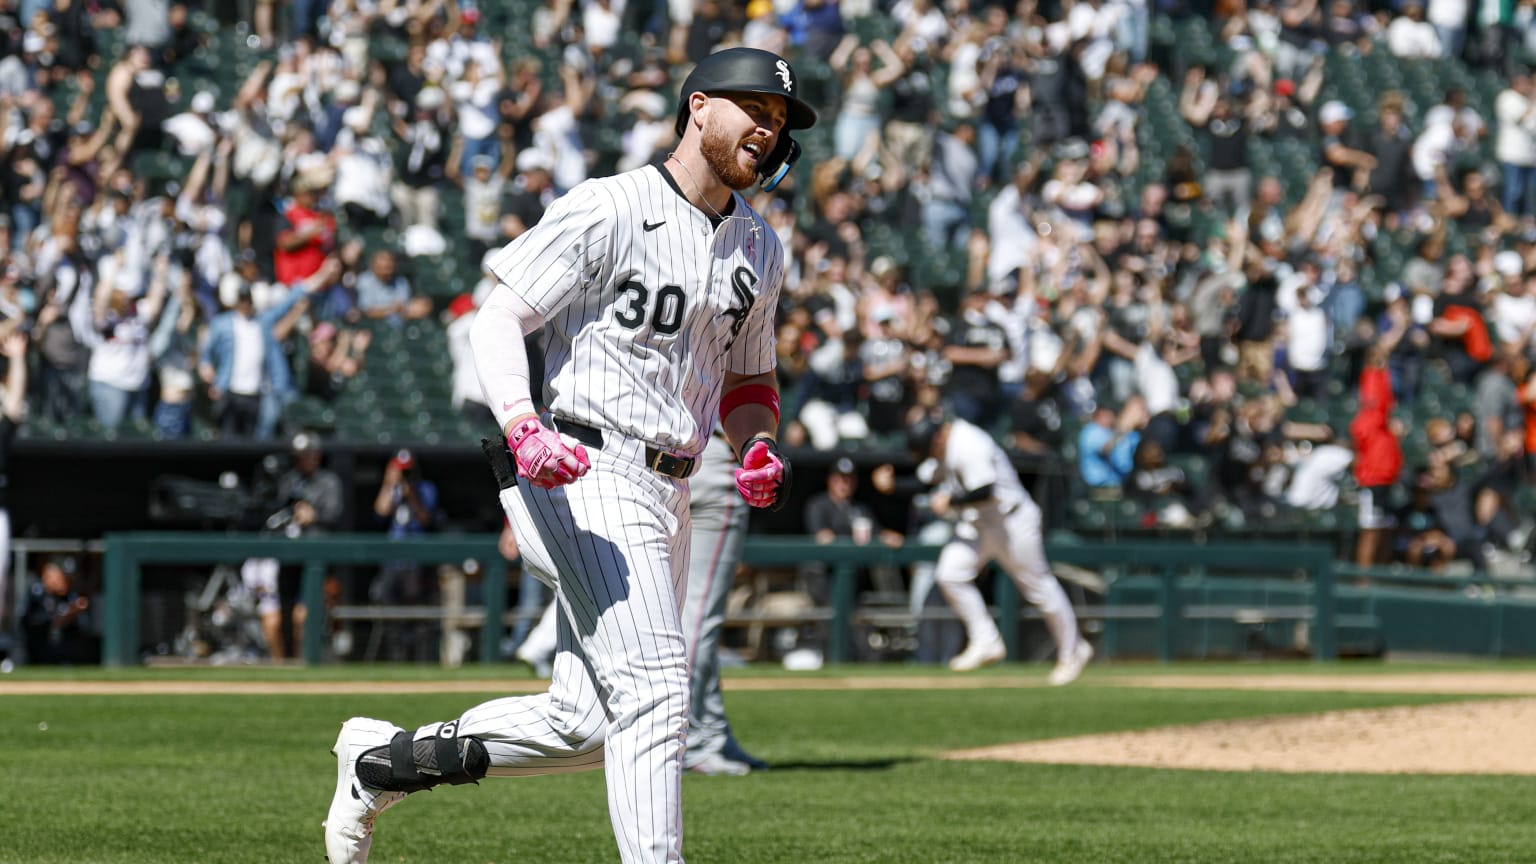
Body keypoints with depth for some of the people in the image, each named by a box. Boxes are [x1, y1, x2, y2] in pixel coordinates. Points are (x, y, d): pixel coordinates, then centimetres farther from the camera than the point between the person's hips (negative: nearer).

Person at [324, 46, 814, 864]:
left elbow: (750, 376, 25)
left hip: (665, 492, 8)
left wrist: (759, 445, 2)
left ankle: (385, 759, 28)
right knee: (653, 682, -19)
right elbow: (497, 318, -13)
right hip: (580, 479, -8)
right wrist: (523, 427, -30)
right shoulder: (610, 209, -9)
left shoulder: (758, 248, 15)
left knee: (586, 722, 9)